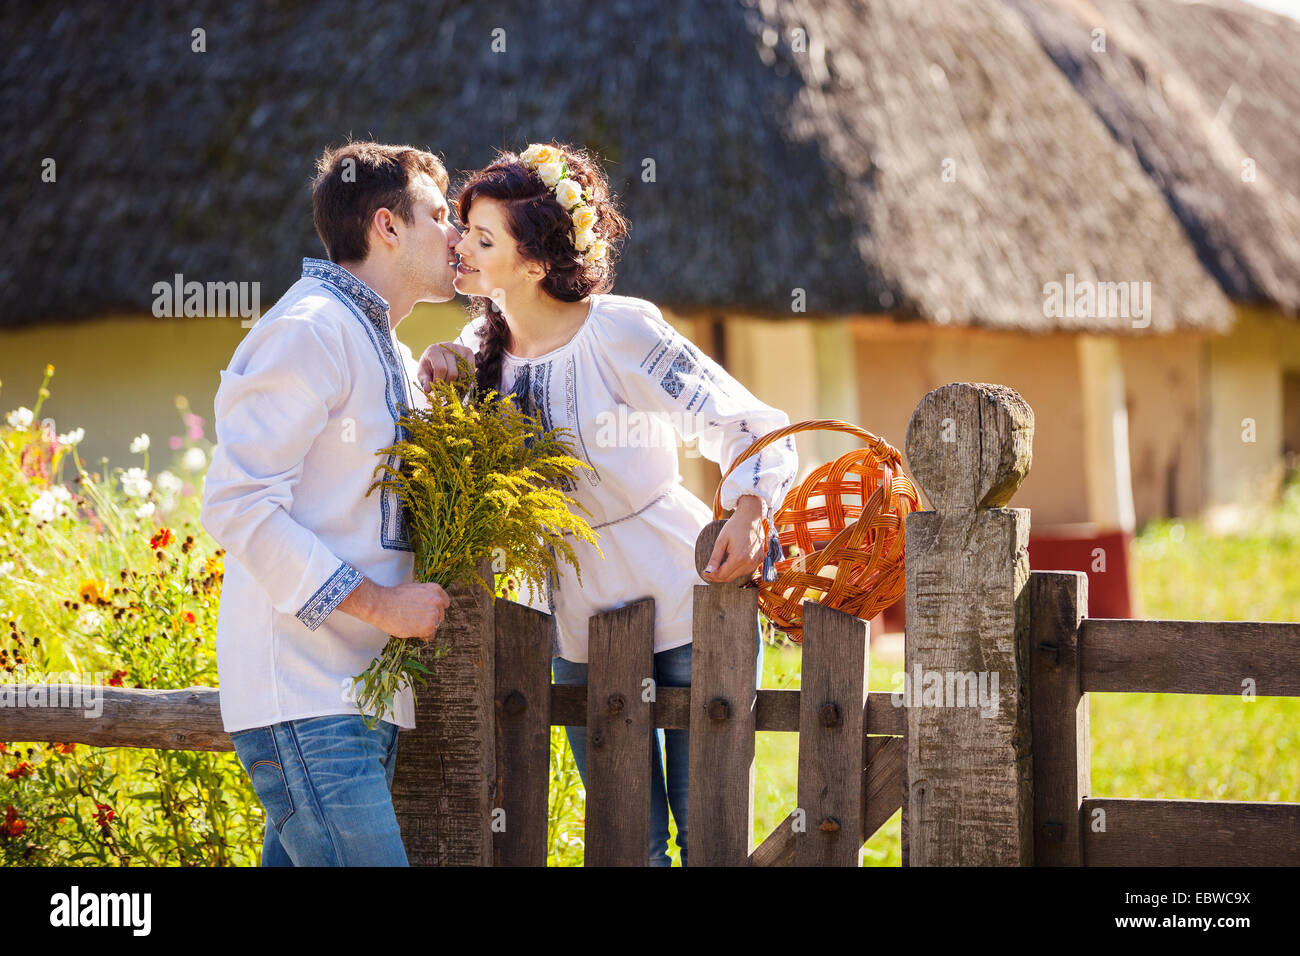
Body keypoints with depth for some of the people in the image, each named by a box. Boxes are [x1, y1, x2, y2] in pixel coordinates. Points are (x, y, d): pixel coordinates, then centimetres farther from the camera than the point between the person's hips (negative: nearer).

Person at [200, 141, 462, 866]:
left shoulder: (392, 356, 23)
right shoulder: (310, 330, -8)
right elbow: (238, 505, -15)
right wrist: (378, 603, -16)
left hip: (362, 692, 10)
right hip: (305, 694, -10)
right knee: (366, 858, -18)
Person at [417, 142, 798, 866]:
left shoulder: (621, 331, -18)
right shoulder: (484, 344, 1)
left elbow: (753, 427, -18)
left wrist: (749, 512, -38)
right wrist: (435, 381, -12)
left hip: (688, 613, -6)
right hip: (582, 628, 6)